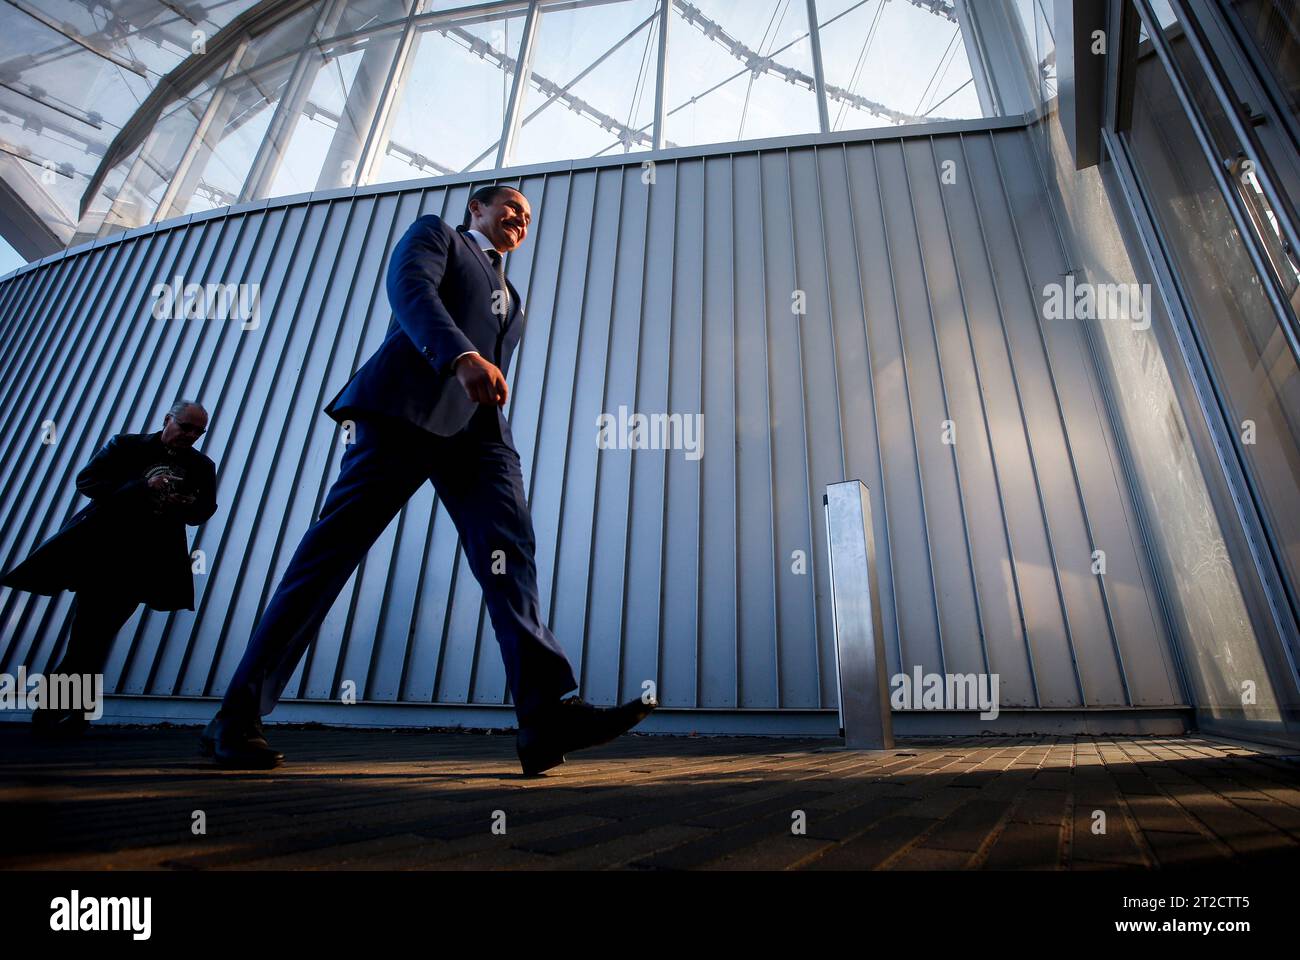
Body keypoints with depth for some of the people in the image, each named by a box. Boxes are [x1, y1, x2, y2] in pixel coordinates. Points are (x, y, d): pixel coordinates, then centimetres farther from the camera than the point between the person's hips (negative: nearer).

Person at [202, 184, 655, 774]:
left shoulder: (511, 299, 36)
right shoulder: (435, 233, 19)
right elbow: (410, 287, -4)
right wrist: (463, 356, -22)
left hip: (479, 426, 5)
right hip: (408, 404, -5)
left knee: (508, 548, -16)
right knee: (334, 546, -7)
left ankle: (544, 714, -26)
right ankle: (238, 715, 1)